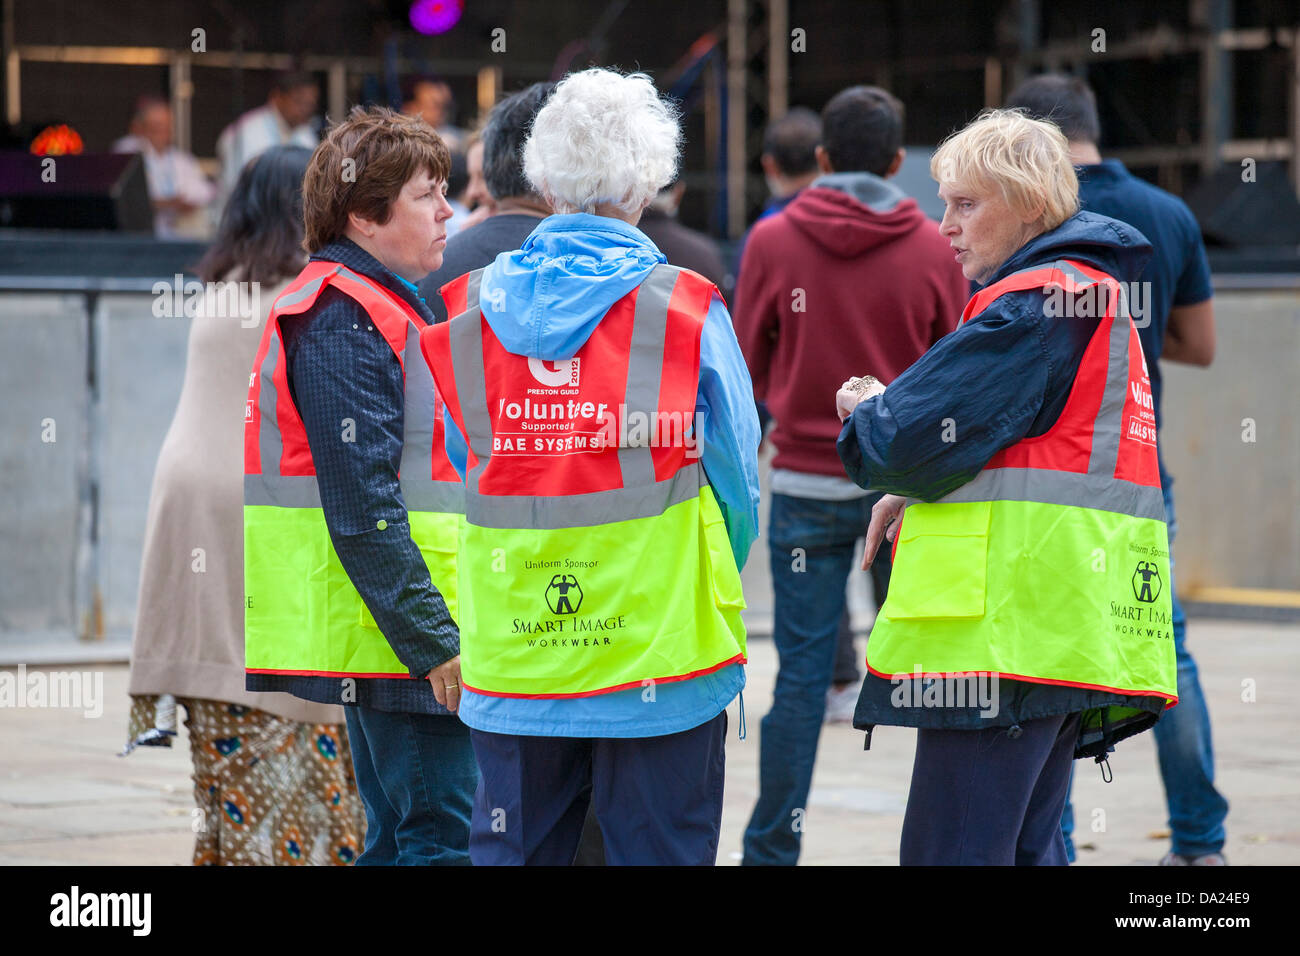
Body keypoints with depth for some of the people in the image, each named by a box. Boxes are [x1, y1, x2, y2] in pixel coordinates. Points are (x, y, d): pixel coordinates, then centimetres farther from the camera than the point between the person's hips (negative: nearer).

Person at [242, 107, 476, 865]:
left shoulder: (388, 308, 18)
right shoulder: (343, 324, -15)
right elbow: (364, 511, -21)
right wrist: (436, 643, -22)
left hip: (406, 633, 11)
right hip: (402, 634, -11)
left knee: (401, 837, 14)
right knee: (445, 836, -10)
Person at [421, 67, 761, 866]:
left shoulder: (474, 312, 2)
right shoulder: (686, 312, -7)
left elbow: (468, 468, 10)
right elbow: (737, 479, 0)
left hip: (512, 657, 3)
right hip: (658, 652, -3)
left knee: (512, 850, 11)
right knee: (657, 849, 4)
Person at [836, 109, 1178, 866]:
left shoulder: (1034, 307, -12)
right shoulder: (1095, 299, 21)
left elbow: (914, 439, -16)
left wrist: (865, 416, 8)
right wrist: (919, 494, 14)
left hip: (1005, 628, -10)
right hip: (1067, 631, 10)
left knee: (950, 851, -10)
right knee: (1026, 846, 14)